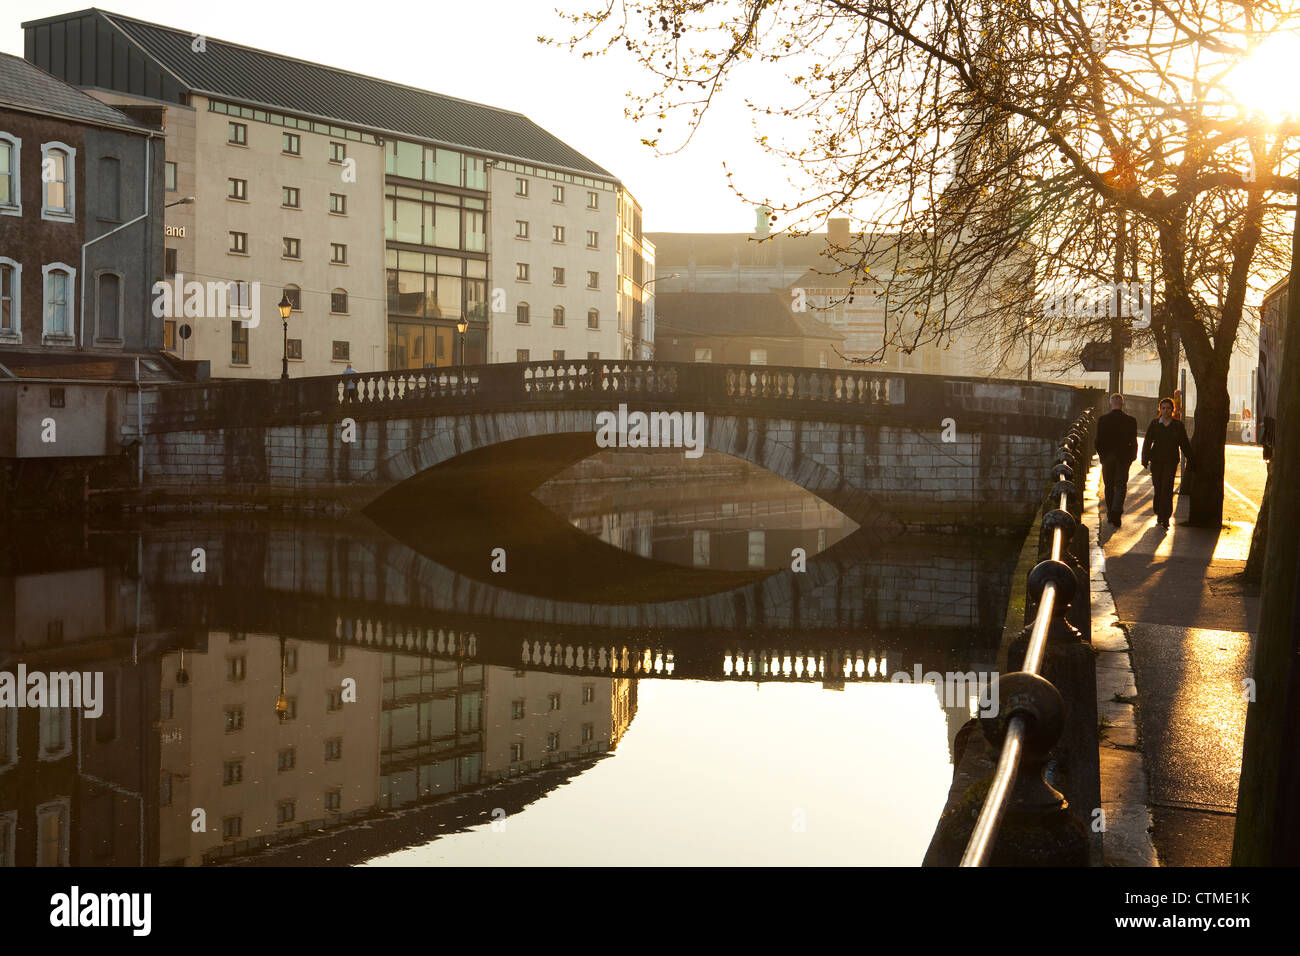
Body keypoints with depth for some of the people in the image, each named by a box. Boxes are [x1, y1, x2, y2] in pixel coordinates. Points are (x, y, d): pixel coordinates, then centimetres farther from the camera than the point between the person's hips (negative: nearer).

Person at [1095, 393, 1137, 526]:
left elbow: (1098, 441, -4)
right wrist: (1132, 457, 8)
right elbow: (1133, 442, -5)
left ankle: (1110, 514, 18)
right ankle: (1116, 511, -16)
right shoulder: (1130, 421, -7)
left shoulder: (1102, 420, -6)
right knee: (1121, 486, 4)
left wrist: (1102, 456, 9)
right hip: (1123, 458, -1)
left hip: (1107, 458, 1)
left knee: (1109, 487, 13)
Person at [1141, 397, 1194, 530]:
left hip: (1171, 461, -1)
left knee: (1167, 489, -11)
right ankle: (1159, 514, 24)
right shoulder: (1154, 424, 5)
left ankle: (1165, 518, -12)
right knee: (1158, 489, 6)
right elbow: (1147, 442, 2)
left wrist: (1191, 461, 9)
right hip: (1156, 461, 2)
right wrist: (1145, 459, -9)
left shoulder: (1178, 425, 4)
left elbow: (1185, 444, 9)